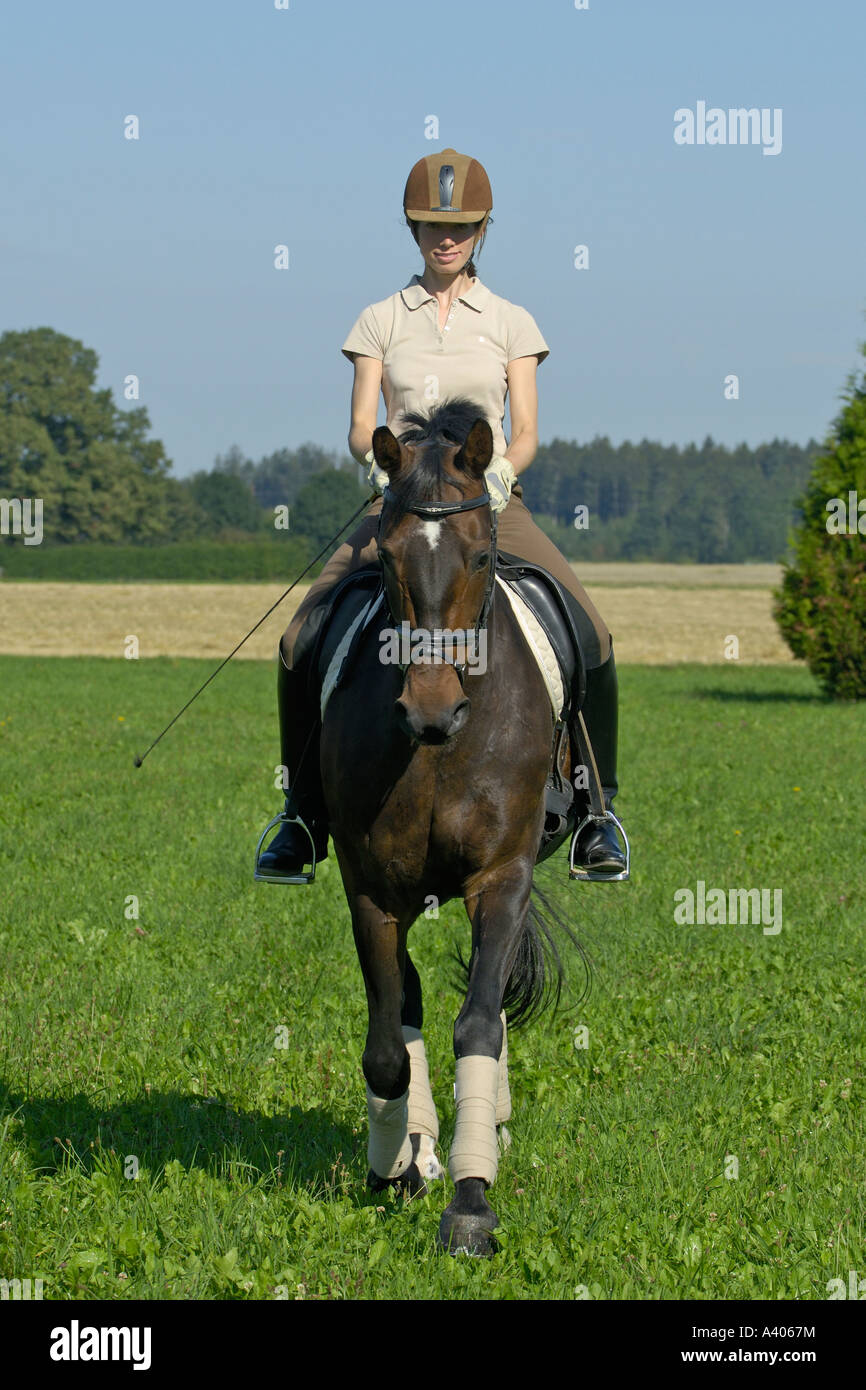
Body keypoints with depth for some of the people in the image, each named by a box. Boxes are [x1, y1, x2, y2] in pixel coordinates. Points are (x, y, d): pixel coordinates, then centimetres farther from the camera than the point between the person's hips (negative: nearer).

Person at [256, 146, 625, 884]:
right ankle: (304, 818, -2)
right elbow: (360, 429, 4)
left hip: (491, 504, -1)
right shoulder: (380, 321, 10)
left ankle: (595, 810, -6)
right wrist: (380, 457, -20)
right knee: (300, 644, -18)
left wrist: (501, 470, -19)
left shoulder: (511, 323, 9)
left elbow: (527, 434, 3)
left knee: (589, 637, -22)